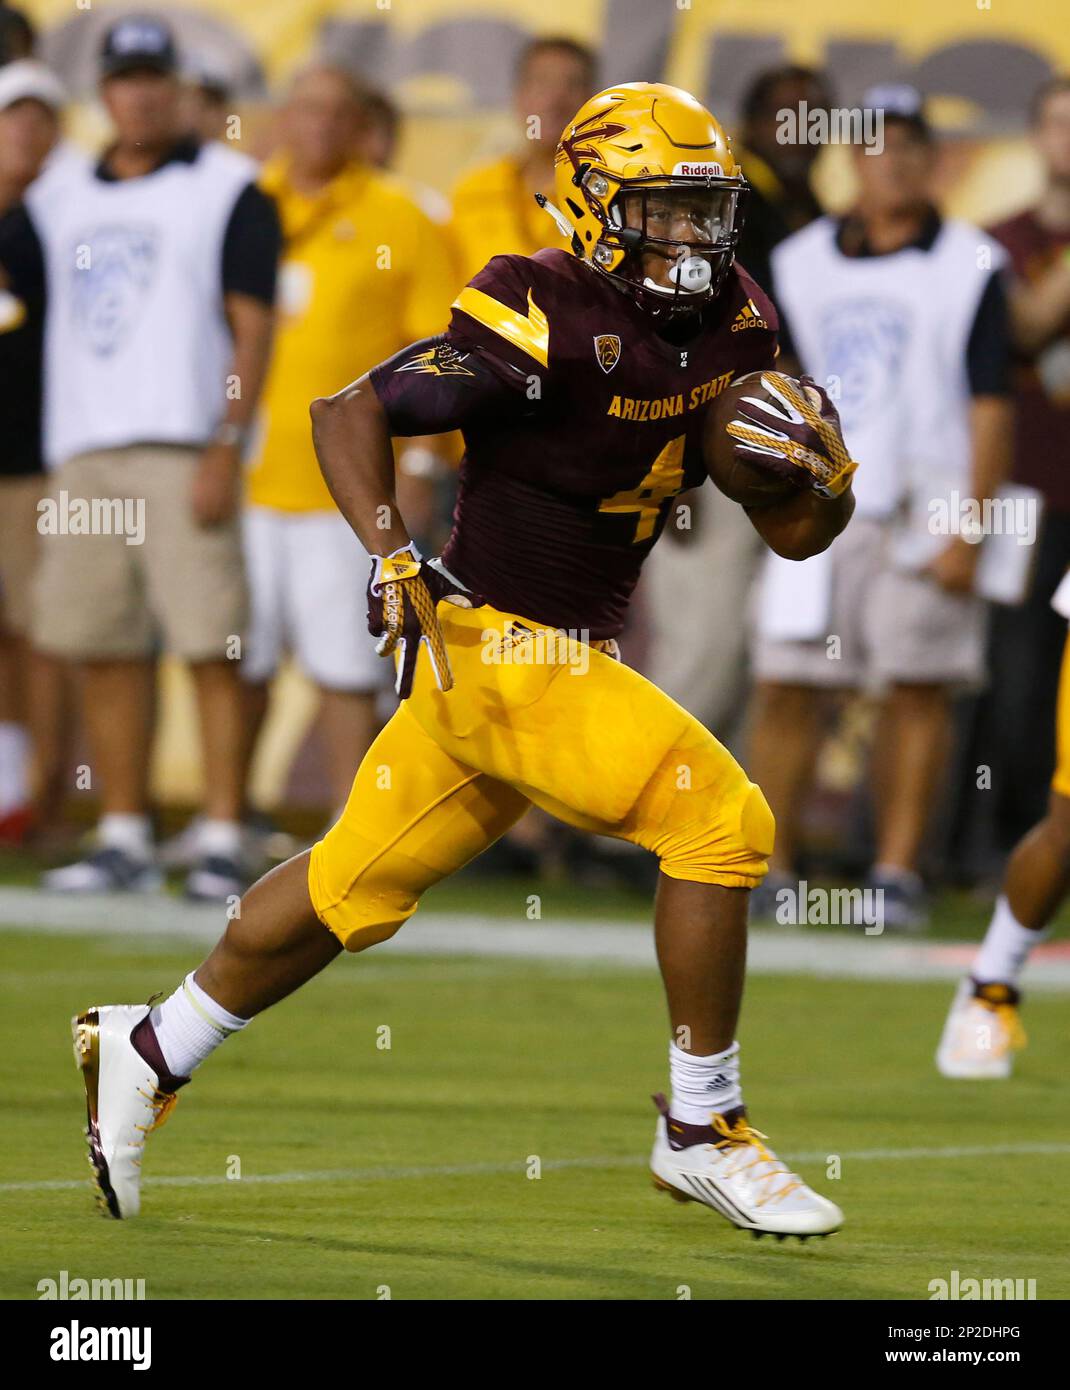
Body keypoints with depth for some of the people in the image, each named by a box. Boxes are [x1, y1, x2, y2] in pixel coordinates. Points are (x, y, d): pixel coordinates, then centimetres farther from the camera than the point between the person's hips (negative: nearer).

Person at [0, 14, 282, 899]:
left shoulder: (227, 189, 3)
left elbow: (253, 327, -3)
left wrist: (227, 446, -12)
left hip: (187, 451, -5)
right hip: (85, 458, 5)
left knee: (210, 649, -8)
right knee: (106, 652, 5)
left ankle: (222, 844, -8)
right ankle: (124, 841, 11)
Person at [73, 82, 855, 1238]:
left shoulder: (725, 327, 5)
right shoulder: (548, 320, -18)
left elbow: (794, 534, 10)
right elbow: (348, 413, -15)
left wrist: (824, 476, -11)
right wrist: (391, 558, -26)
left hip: (570, 654, 8)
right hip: (502, 649, -8)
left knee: (362, 885, 17)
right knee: (719, 824, -14)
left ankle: (144, 1054, 32)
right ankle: (701, 1131, -2)